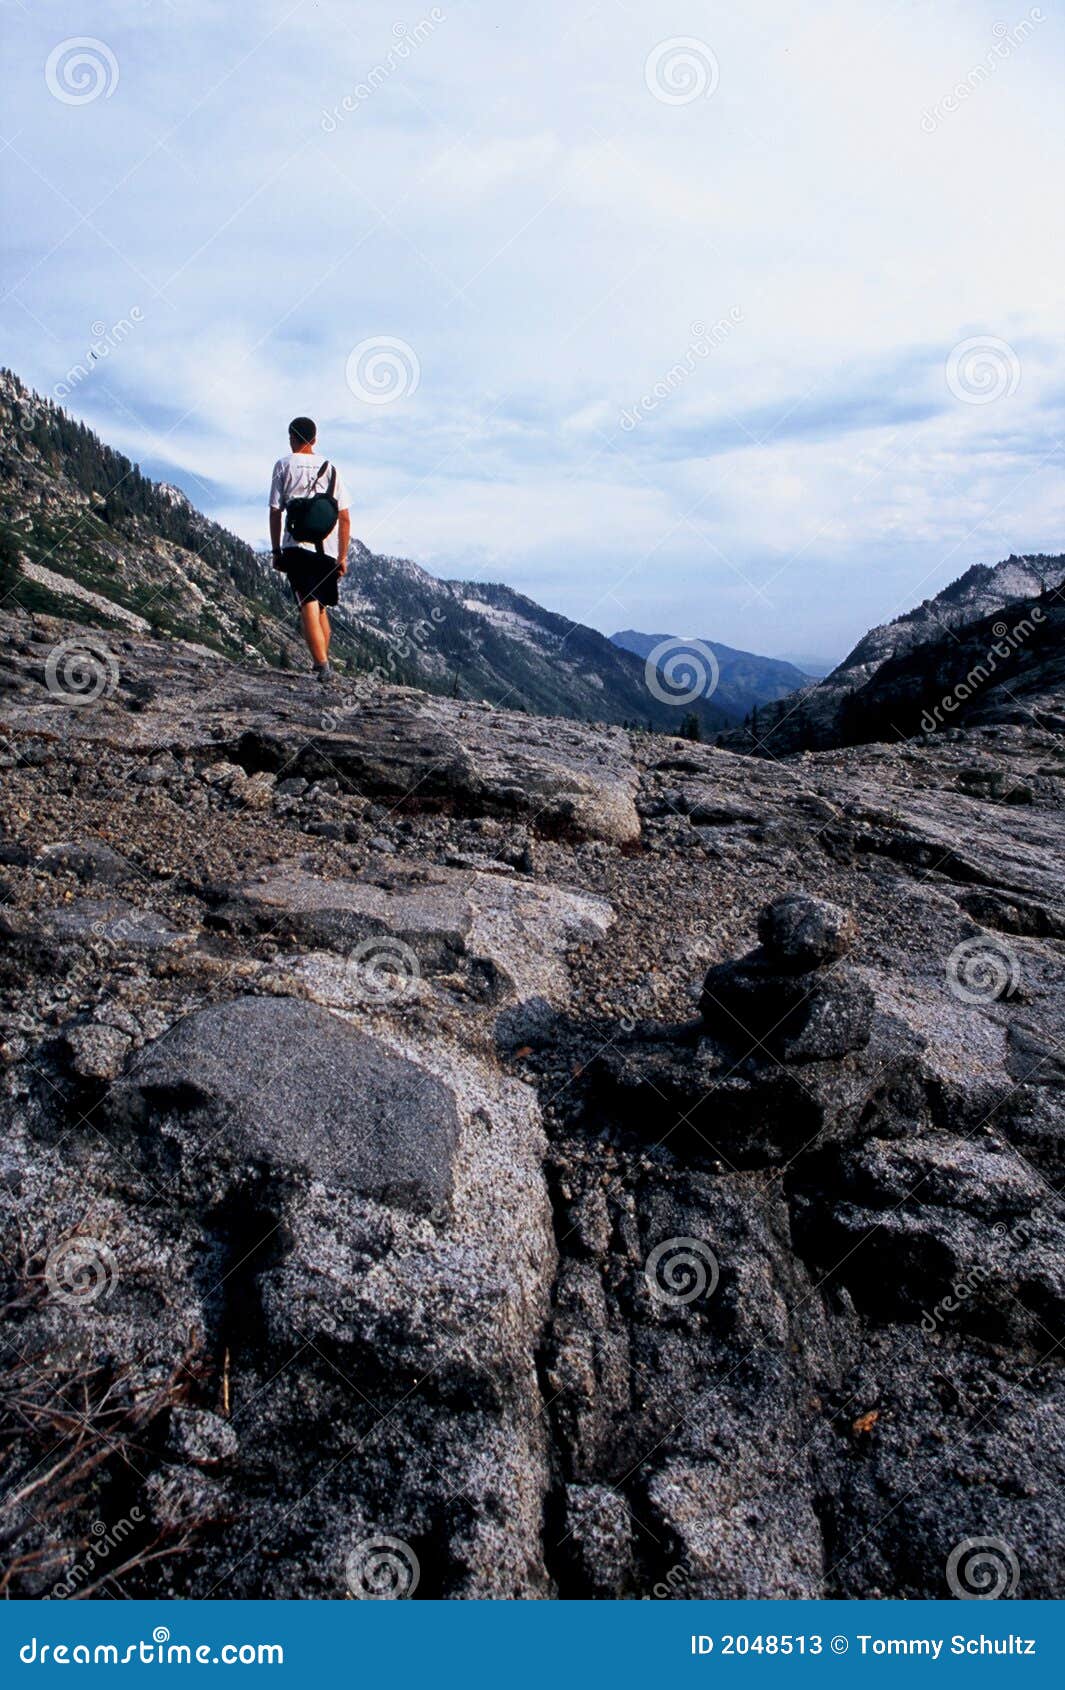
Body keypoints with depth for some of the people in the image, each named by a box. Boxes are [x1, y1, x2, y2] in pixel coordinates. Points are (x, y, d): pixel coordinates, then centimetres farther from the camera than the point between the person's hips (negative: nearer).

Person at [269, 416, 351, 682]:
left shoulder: (284, 466, 5)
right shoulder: (331, 469, 13)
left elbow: (275, 512, 1)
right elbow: (345, 517, 8)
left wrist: (276, 551, 7)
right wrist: (342, 557, 12)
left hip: (297, 548, -4)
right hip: (327, 551, 4)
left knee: (309, 607, -9)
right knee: (321, 608, 18)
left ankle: (322, 666, -21)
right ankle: (323, 663, 22)